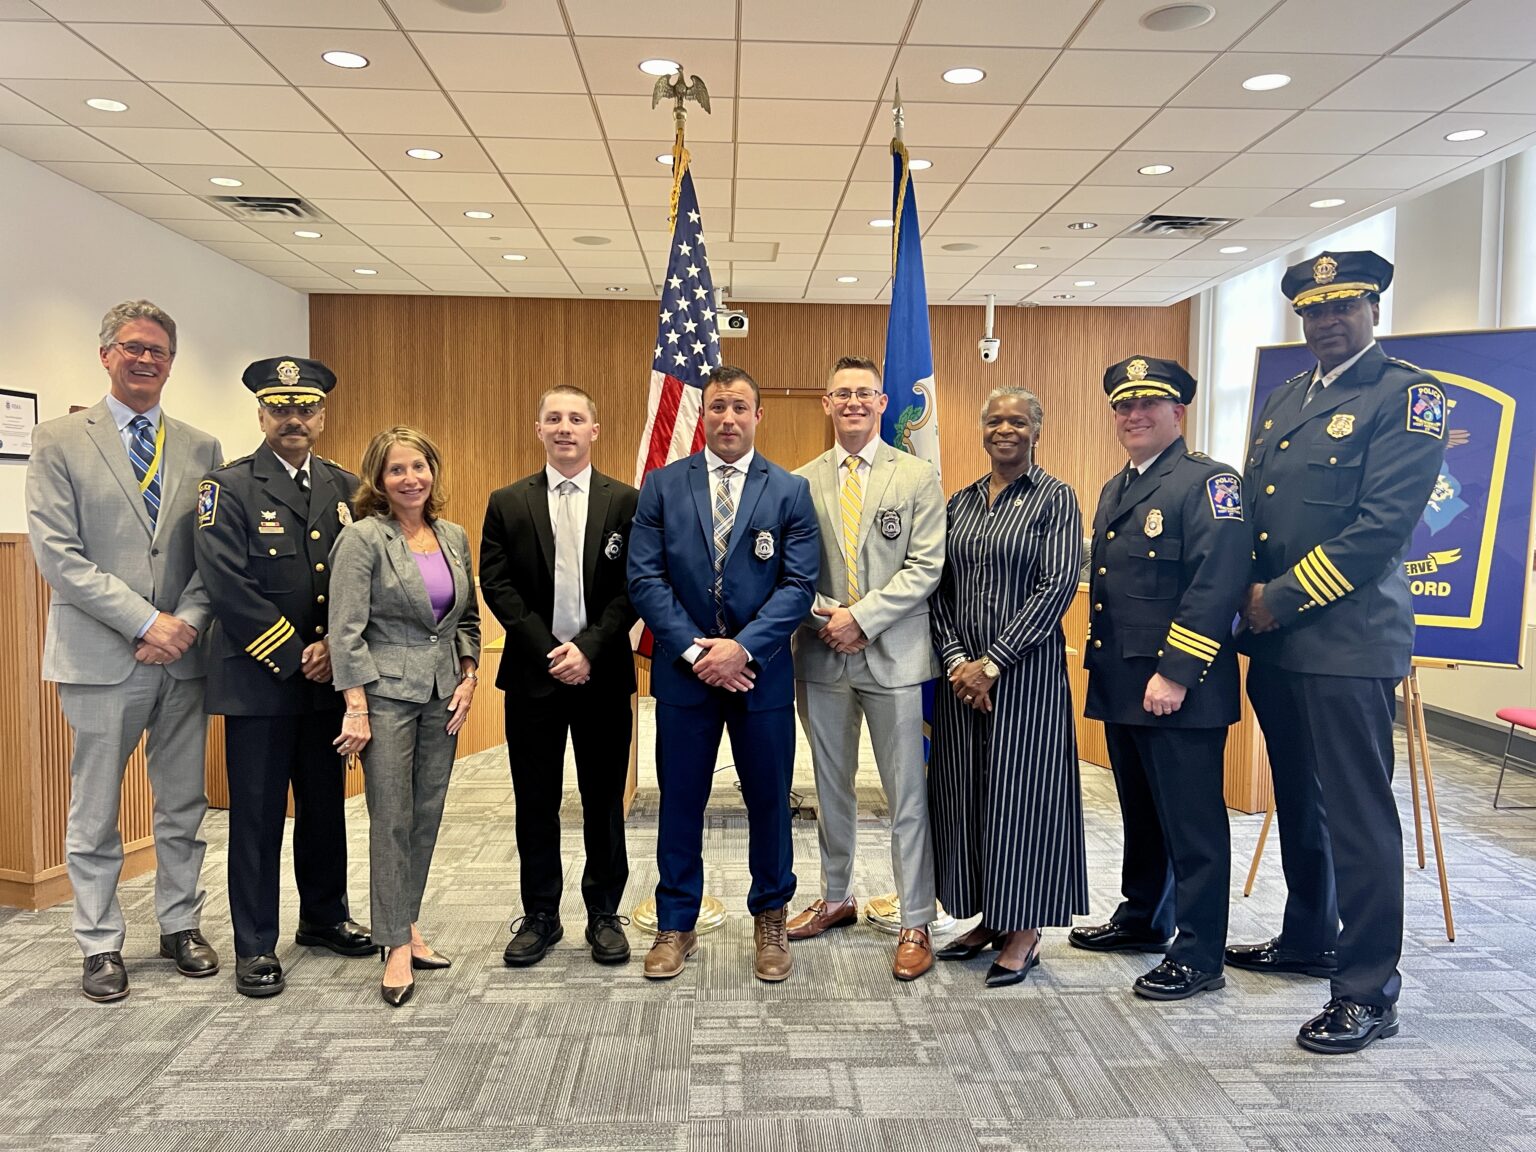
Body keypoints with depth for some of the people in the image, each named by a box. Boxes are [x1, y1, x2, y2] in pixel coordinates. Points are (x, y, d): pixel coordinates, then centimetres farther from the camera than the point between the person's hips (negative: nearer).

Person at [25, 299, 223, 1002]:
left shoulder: (201, 449, 10)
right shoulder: (60, 441, 1)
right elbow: (57, 554, -8)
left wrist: (187, 620, -10)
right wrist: (145, 622, -14)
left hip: (181, 654, 3)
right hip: (101, 656, -3)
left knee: (184, 806, 12)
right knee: (96, 812, 7)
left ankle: (181, 926, 27)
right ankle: (101, 945, 21)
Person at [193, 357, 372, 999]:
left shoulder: (346, 488, 9)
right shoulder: (229, 487, -4)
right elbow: (227, 585, -13)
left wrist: (334, 646, -8)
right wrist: (293, 655, -14)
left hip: (329, 677, 4)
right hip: (258, 678, -4)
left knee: (326, 804, 15)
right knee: (257, 814, 4)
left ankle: (325, 917, 32)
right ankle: (255, 946, 16)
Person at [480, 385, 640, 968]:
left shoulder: (626, 502, 2)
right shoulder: (507, 503, 6)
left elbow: (633, 587, -3)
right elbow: (496, 585, -1)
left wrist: (589, 648, -14)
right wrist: (549, 649, -11)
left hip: (602, 673, -1)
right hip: (533, 672, 1)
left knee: (605, 801, 8)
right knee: (535, 802, 9)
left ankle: (604, 915, 22)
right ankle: (540, 915, 23)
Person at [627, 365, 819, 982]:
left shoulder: (790, 490, 2)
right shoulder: (662, 485, 3)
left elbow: (799, 584, -5)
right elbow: (645, 578, -3)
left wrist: (743, 647, -16)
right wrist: (695, 649, -12)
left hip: (761, 671, 0)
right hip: (683, 670, 1)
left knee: (769, 800, 10)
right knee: (680, 801, 10)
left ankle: (770, 919, 30)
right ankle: (676, 925, 26)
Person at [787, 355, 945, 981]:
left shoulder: (918, 476, 0)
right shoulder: (801, 481, 7)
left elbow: (925, 566, -7)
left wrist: (862, 616, -15)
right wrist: (822, 617, -10)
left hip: (892, 655, -3)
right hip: (821, 655, 3)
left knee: (907, 797, 3)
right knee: (831, 789, 17)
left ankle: (916, 924, 16)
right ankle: (835, 897, 35)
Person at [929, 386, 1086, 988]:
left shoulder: (1055, 498, -4)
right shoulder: (960, 503, 11)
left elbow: (1057, 586, -13)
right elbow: (941, 588, 8)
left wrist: (992, 662, -16)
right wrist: (956, 659, -7)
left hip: (1025, 668, -5)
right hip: (962, 669, 5)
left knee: (1021, 790, 0)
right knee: (963, 792, 9)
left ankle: (1023, 933, 15)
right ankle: (987, 919, 26)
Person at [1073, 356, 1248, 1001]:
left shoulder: (1209, 482, -10)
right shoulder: (1114, 491, 17)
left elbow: (1217, 586, -19)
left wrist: (1175, 674, -22)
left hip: (1180, 690, -8)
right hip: (1121, 685, 8)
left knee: (1192, 824, 2)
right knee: (1140, 813, 20)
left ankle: (1198, 956, 14)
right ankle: (1142, 919, 36)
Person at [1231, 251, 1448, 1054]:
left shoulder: (1406, 395, -7)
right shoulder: (1281, 399, 15)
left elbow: (1383, 525, -16)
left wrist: (1283, 598, -15)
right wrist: (1251, 593, 0)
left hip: (1348, 642, -7)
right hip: (1275, 642, 8)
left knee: (1357, 814, -1)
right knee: (1298, 801, 19)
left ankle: (1369, 989, 12)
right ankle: (1309, 939, 35)